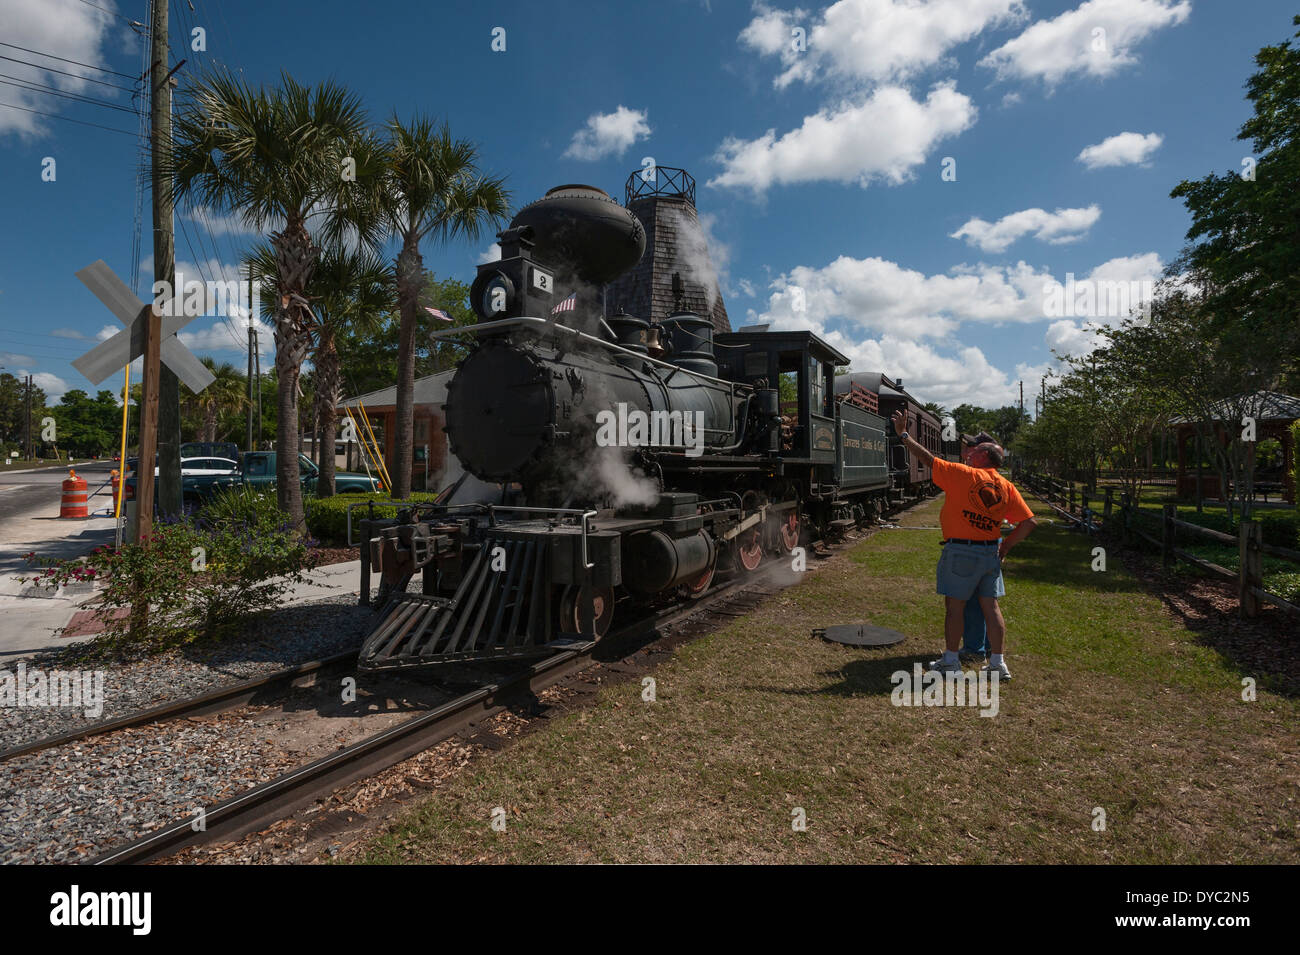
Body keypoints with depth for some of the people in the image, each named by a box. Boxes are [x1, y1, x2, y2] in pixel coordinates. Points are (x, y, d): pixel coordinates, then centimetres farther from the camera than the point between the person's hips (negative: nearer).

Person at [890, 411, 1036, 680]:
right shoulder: (1007, 488, 5)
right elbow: (1029, 522, 3)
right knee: (990, 606, 12)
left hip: (960, 550, -5)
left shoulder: (963, 474, -10)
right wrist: (1005, 546, 11)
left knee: (954, 606, 4)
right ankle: (998, 663, 18)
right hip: (991, 552, 6)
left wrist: (903, 435, 1)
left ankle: (950, 661, 13)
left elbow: (928, 459, -8)